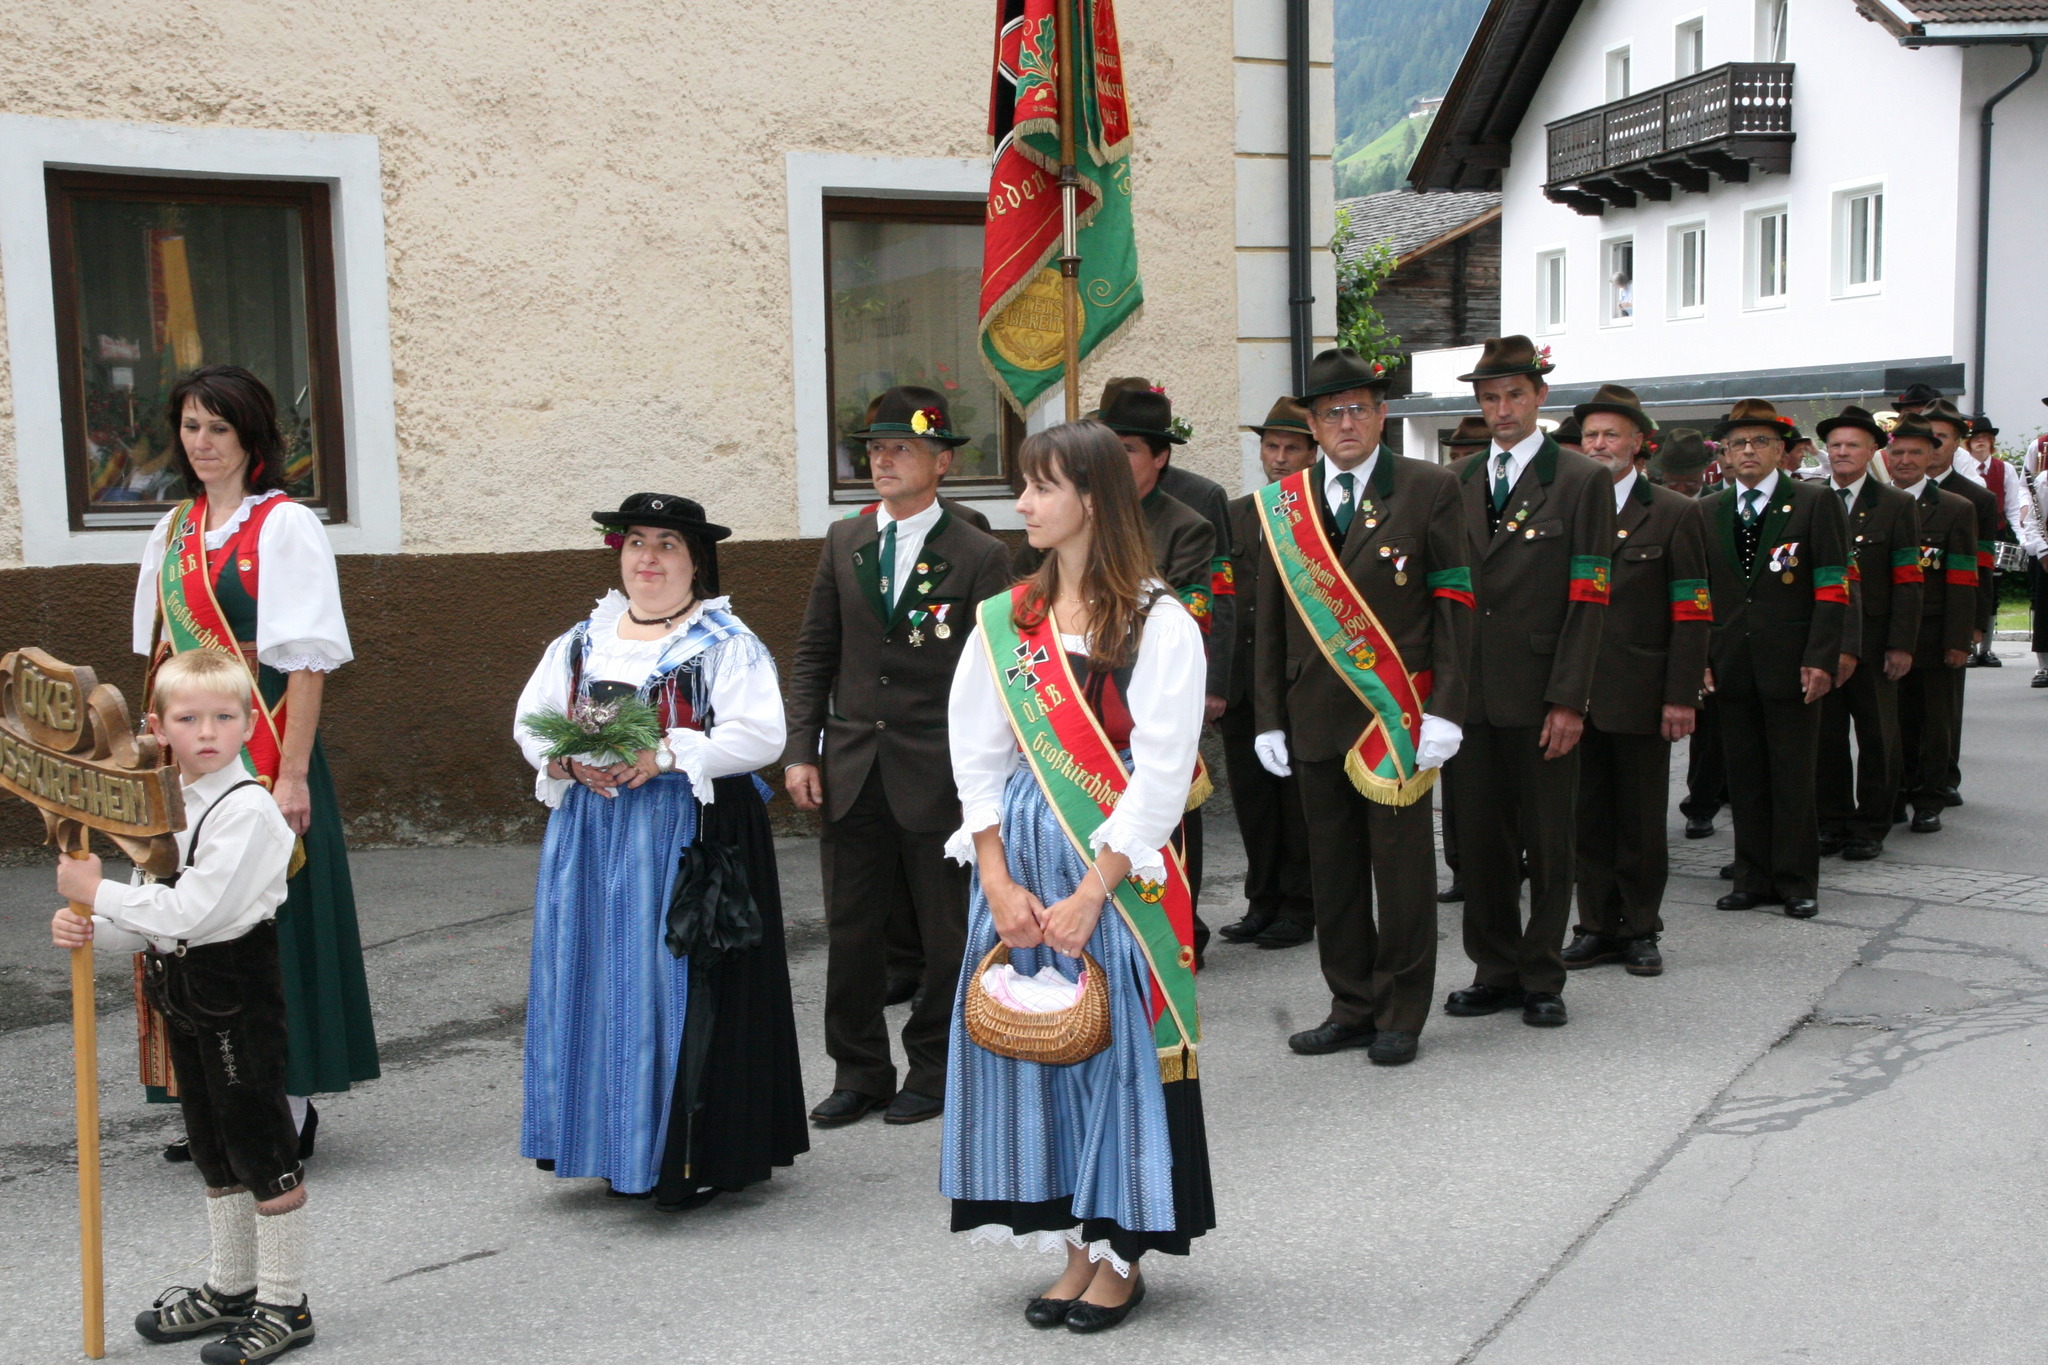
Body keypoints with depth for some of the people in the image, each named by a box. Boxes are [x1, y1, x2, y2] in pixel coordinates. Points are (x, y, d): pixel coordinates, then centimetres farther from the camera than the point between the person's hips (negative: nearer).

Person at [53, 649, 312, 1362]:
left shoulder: (248, 809, -17)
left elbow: (192, 910, -24)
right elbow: (151, 920, 10)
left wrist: (96, 891, -18)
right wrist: (88, 928, -9)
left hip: (238, 992, -8)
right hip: (184, 995, 9)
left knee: (262, 1147, 1)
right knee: (213, 1149, 19)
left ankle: (285, 1303, 12)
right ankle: (231, 1286, 34)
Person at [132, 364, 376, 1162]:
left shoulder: (286, 527, -8)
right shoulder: (174, 531, 13)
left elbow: (307, 661, -13)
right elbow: (160, 654, 17)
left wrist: (292, 774, -18)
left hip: (262, 748, -7)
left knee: (269, 921, -2)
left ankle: (287, 1107, 7)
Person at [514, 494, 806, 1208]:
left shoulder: (727, 644, -1)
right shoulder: (581, 641, 15)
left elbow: (760, 735, -11)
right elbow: (530, 722, 14)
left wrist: (667, 755, -19)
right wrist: (570, 761, -7)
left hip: (687, 837, -5)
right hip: (590, 835, 5)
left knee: (683, 988, -5)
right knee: (602, 983, 6)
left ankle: (694, 1156, 3)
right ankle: (621, 1150, 16)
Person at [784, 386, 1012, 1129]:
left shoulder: (979, 557, -5)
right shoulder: (843, 543, 8)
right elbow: (813, 655, 11)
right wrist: (801, 750, 2)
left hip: (939, 778, -4)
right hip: (852, 773, 4)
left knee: (945, 934, 8)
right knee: (851, 932, 9)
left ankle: (932, 1070, 24)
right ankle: (858, 1072, 24)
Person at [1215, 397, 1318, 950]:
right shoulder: (1233, 516, 14)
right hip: (1242, 681, 5)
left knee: (1298, 796, 2)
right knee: (1252, 795, 10)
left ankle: (1299, 908, 12)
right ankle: (1262, 901, 21)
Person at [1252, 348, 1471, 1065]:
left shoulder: (1429, 489, 1)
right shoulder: (1282, 503, 9)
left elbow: (1455, 604, -2)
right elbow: (1270, 621, 11)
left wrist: (1444, 710, -10)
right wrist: (1270, 719, 6)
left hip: (1398, 712, -3)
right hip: (1314, 715, 3)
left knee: (1402, 866, 2)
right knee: (1332, 868, 9)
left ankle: (1400, 1015, 14)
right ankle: (1351, 1006, 21)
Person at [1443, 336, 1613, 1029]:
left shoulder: (1582, 481, -1)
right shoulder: (1455, 481, 11)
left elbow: (1587, 602, -6)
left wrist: (1568, 700, -12)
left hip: (1540, 695, -3)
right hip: (1467, 690, 4)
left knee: (1547, 841, 5)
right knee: (1479, 839, 8)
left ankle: (1541, 978, 18)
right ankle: (1497, 970, 21)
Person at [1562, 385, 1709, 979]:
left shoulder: (1674, 515, 0)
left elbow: (1691, 613, -4)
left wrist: (1681, 696, -11)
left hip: (1639, 695, -3)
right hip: (1576, 694, 3)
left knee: (1641, 820, 6)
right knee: (1588, 818, 7)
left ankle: (1640, 930, 18)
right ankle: (1596, 926, 18)